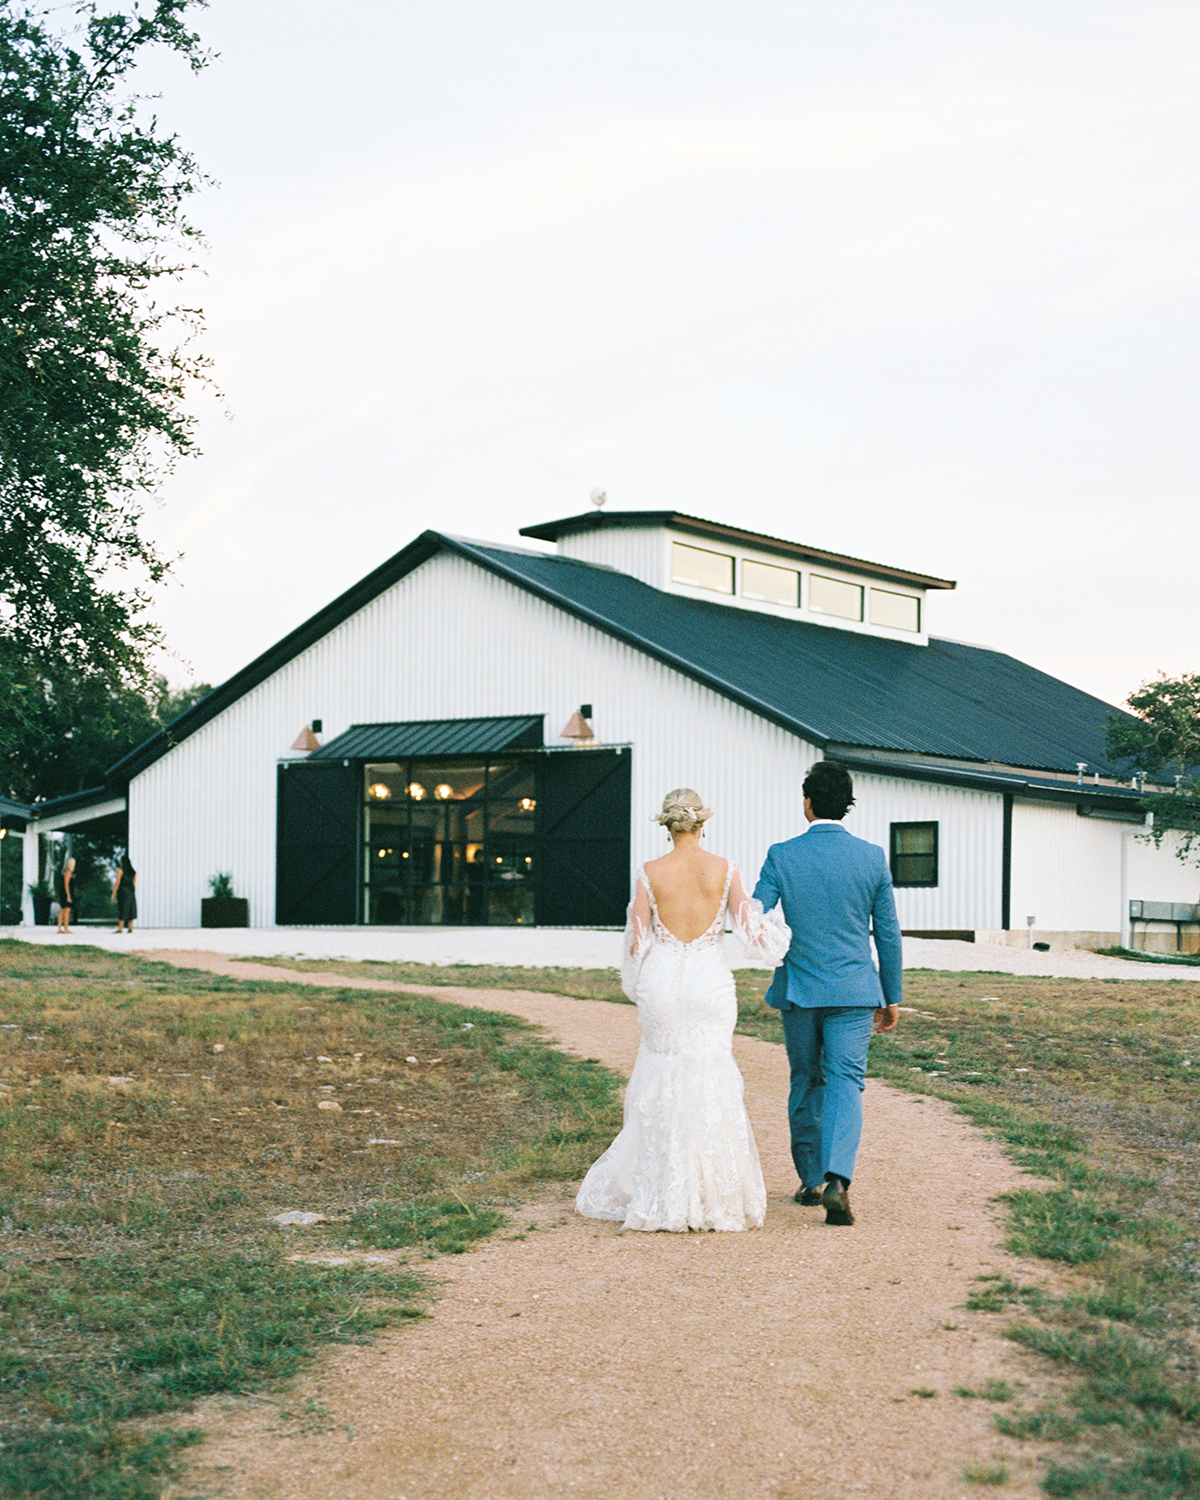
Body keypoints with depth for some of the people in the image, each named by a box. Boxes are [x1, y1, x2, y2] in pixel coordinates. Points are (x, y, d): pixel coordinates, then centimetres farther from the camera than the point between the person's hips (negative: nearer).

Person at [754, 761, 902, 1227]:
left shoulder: (782, 856, -6)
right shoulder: (872, 857, -2)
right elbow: (888, 933, 2)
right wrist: (891, 997, 10)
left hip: (798, 991, 1)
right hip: (853, 991, 0)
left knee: (806, 1083, 16)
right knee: (845, 1083, -2)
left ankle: (811, 1179, 25)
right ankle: (836, 1179, -21)